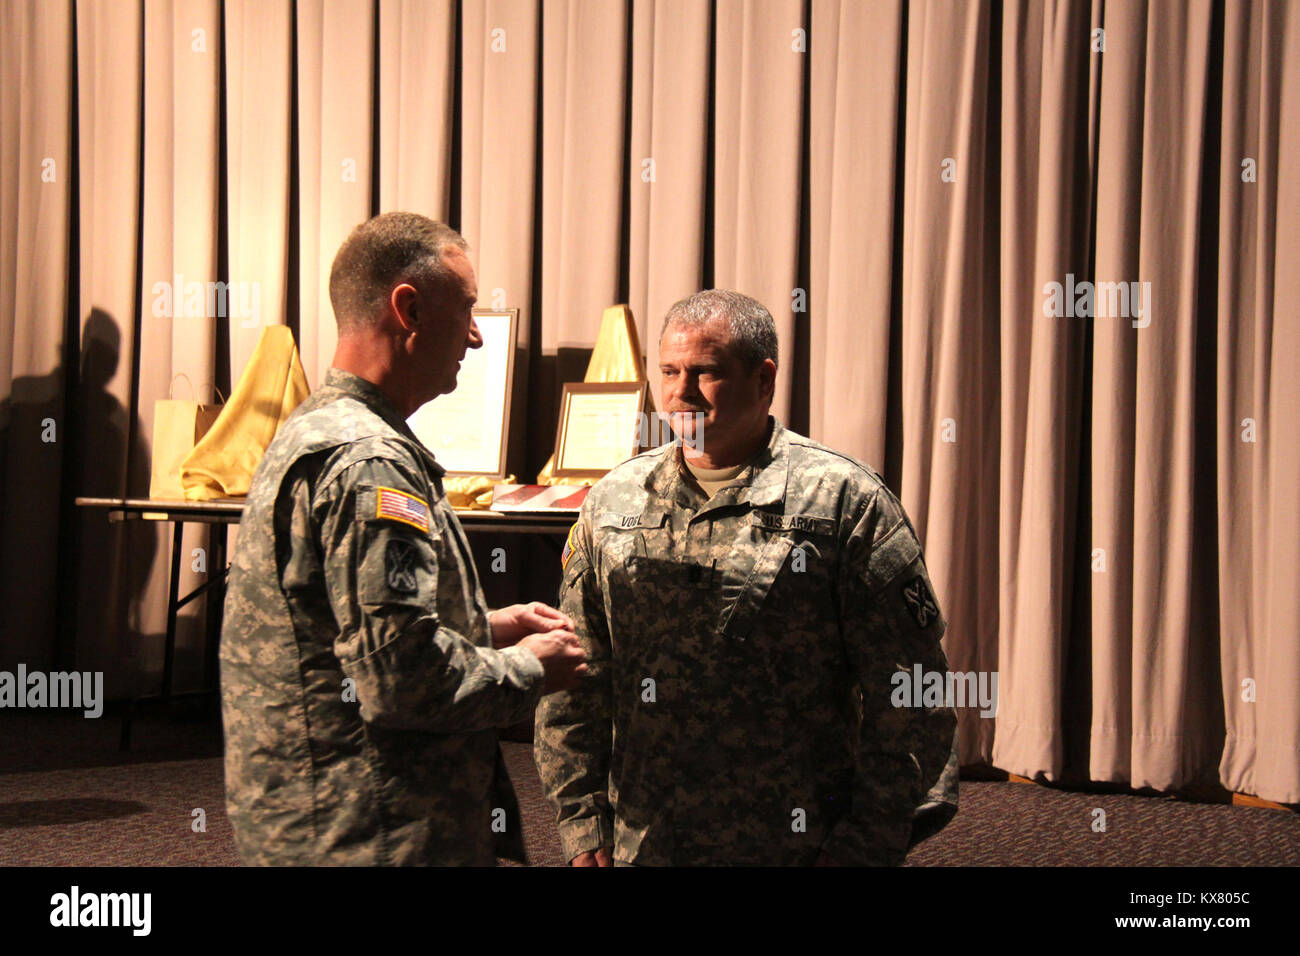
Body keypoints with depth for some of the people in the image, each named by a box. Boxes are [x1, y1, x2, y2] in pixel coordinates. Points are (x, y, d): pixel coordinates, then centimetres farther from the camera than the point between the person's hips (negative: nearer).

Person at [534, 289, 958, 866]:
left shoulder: (846, 502, -6)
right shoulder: (613, 502, 6)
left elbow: (908, 699, -7)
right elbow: (575, 683, 10)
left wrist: (867, 844, -9)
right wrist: (582, 824, 5)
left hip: (801, 842, -3)